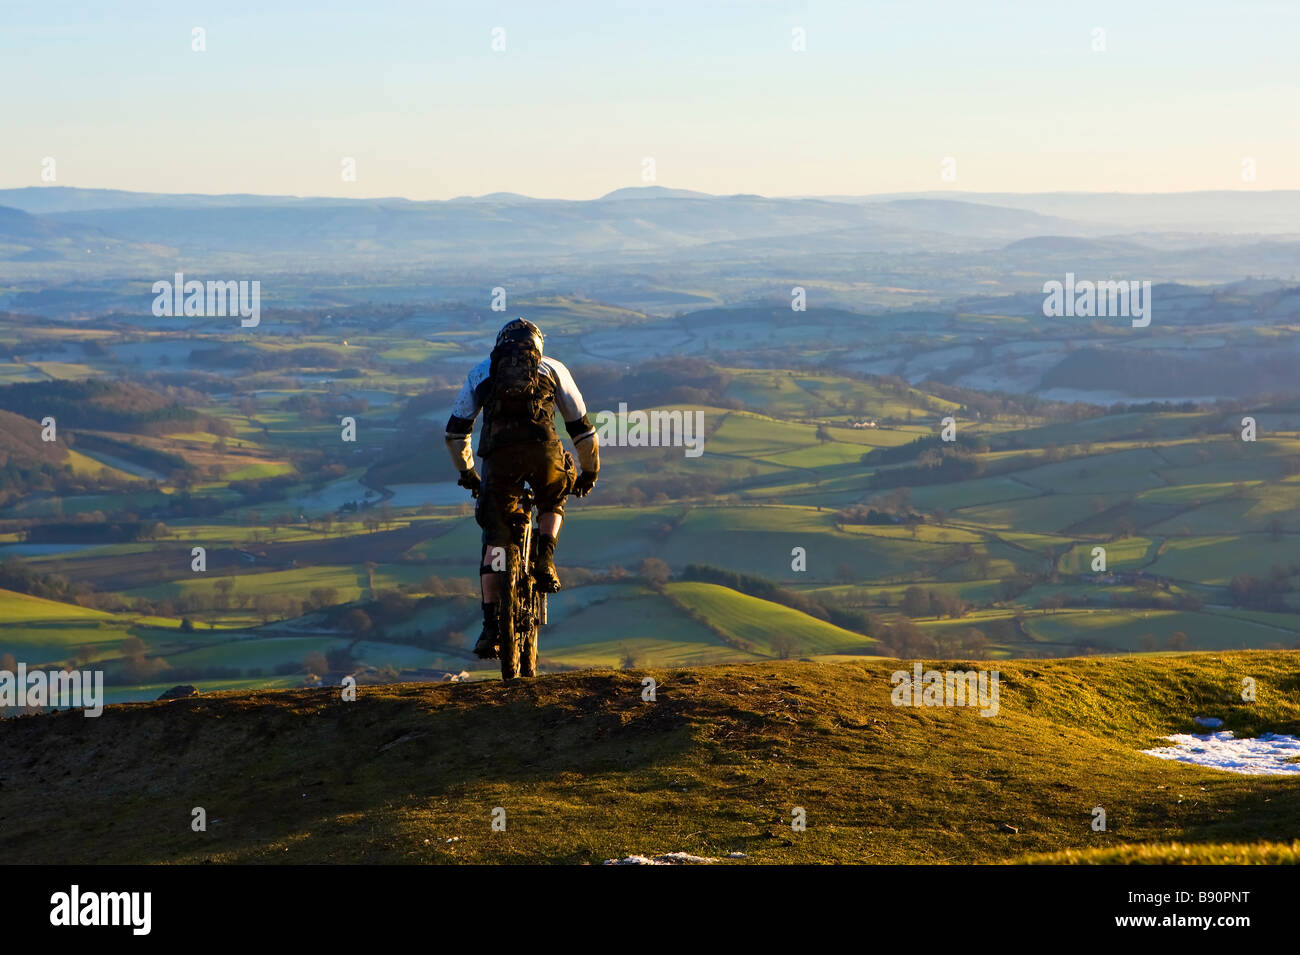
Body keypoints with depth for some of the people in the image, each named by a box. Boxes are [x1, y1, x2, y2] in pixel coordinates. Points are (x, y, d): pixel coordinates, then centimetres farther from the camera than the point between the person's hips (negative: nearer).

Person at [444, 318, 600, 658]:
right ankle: (545, 560, 7)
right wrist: (590, 471, 44)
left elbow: (455, 431, 30)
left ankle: (490, 627, 5)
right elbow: (581, 428, 31)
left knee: (494, 541, 11)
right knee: (553, 505, 33)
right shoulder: (553, 369, 28)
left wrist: (466, 472, 43)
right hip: (543, 450, 0)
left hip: (499, 455, 0)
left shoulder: (482, 371, 29)